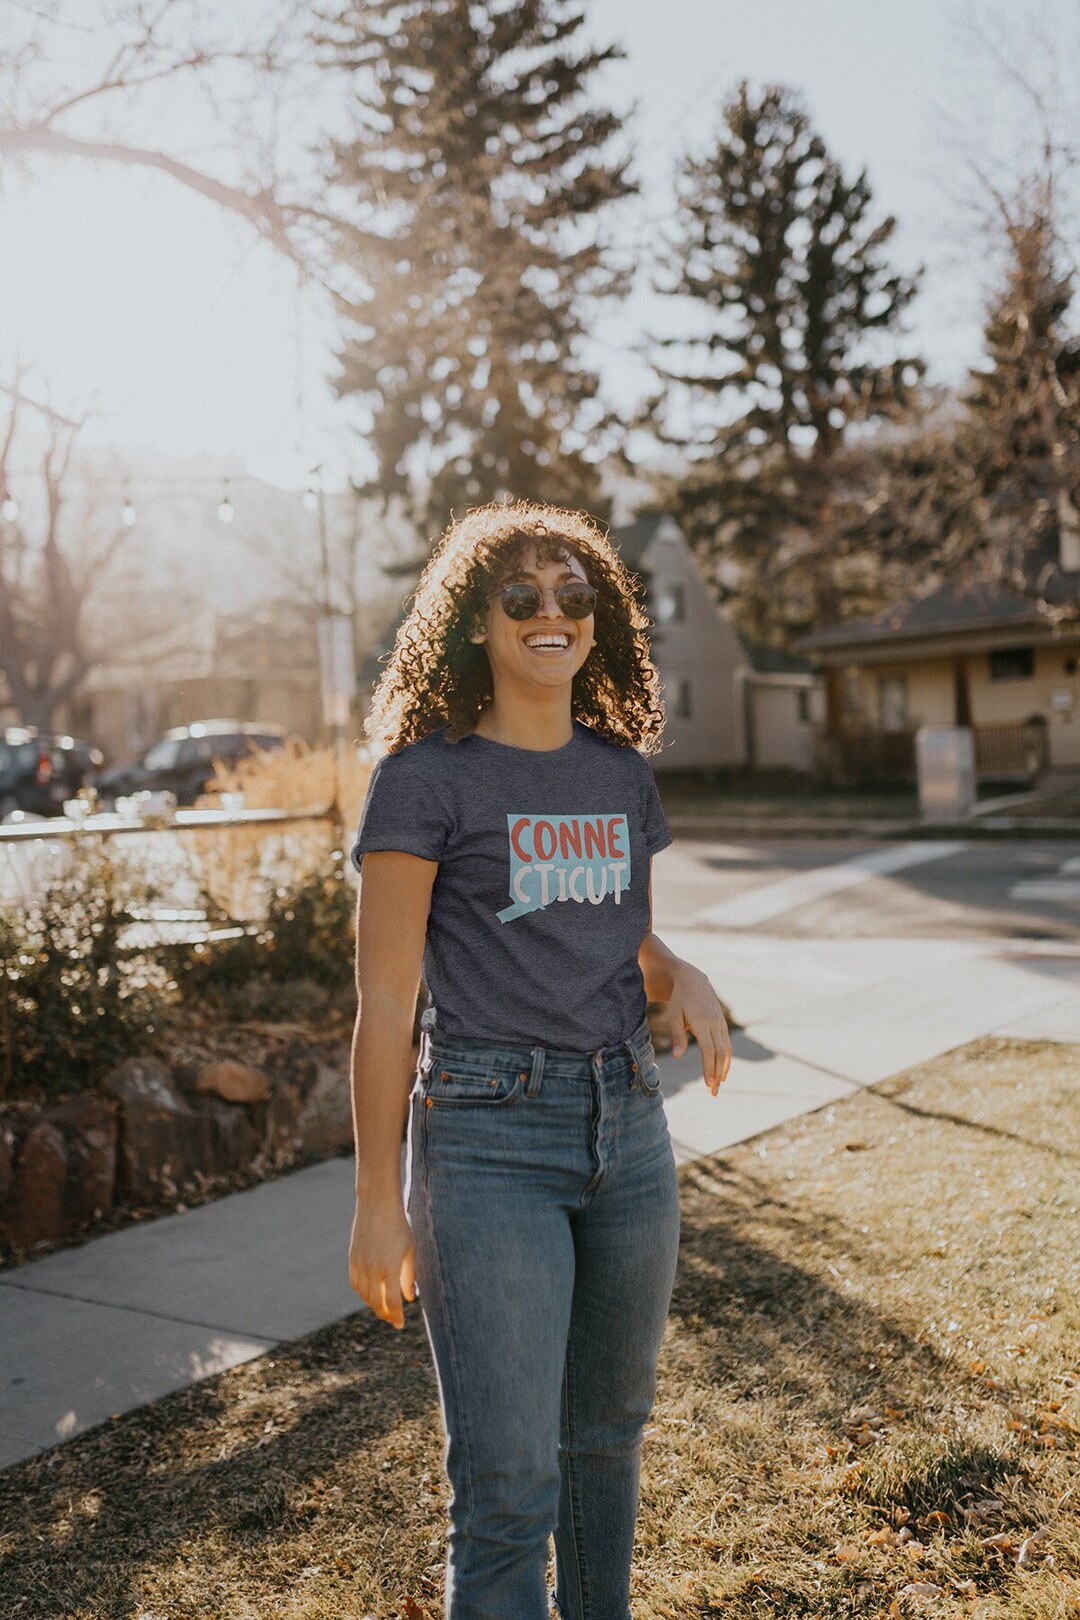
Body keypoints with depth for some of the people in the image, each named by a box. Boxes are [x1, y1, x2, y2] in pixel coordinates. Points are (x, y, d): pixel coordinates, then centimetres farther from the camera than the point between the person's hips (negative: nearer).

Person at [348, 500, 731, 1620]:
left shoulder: (621, 772, 9)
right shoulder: (426, 776, -7)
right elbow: (384, 1002, -8)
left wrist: (683, 979, -3)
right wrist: (379, 1201, -9)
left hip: (626, 1125, 6)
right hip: (489, 1138, -5)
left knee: (608, 1429, 20)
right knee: (508, 1479, -2)